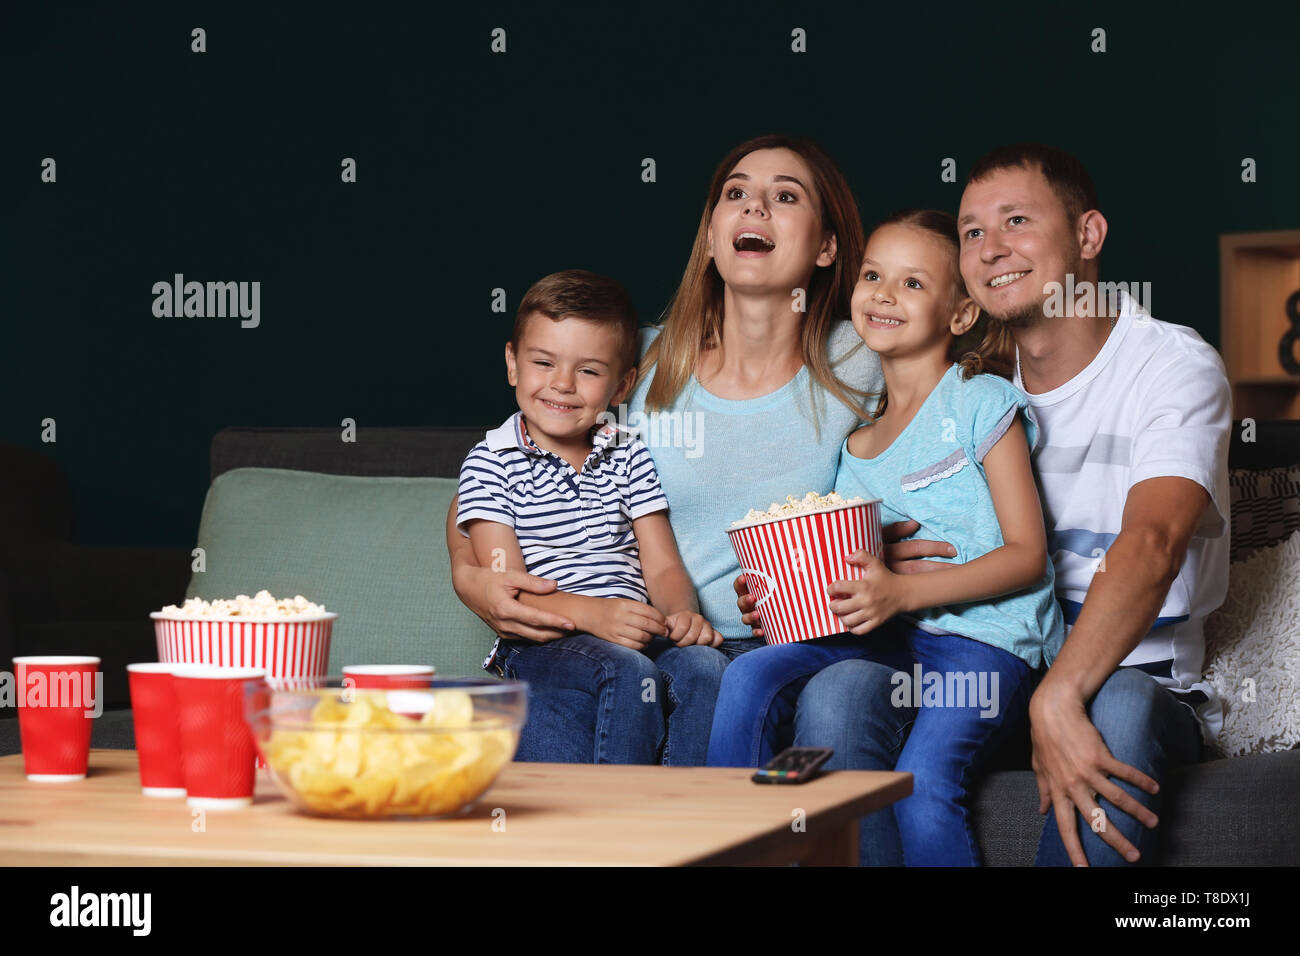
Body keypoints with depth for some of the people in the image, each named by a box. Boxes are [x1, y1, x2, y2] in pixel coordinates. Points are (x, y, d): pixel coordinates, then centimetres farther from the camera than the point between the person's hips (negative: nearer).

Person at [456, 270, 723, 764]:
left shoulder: (629, 456, 18)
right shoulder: (490, 463, 4)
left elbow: (662, 567, 11)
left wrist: (681, 612, -14)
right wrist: (592, 613, -23)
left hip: (636, 631, 4)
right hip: (539, 644, -4)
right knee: (627, 672, -34)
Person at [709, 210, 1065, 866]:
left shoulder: (982, 403, 0)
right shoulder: (856, 430, 19)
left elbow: (1027, 553, -6)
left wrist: (903, 592, -17)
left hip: (986, 638, -5)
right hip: (887, 638, 6)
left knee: (922, 781, -31)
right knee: (750, 678, -21)